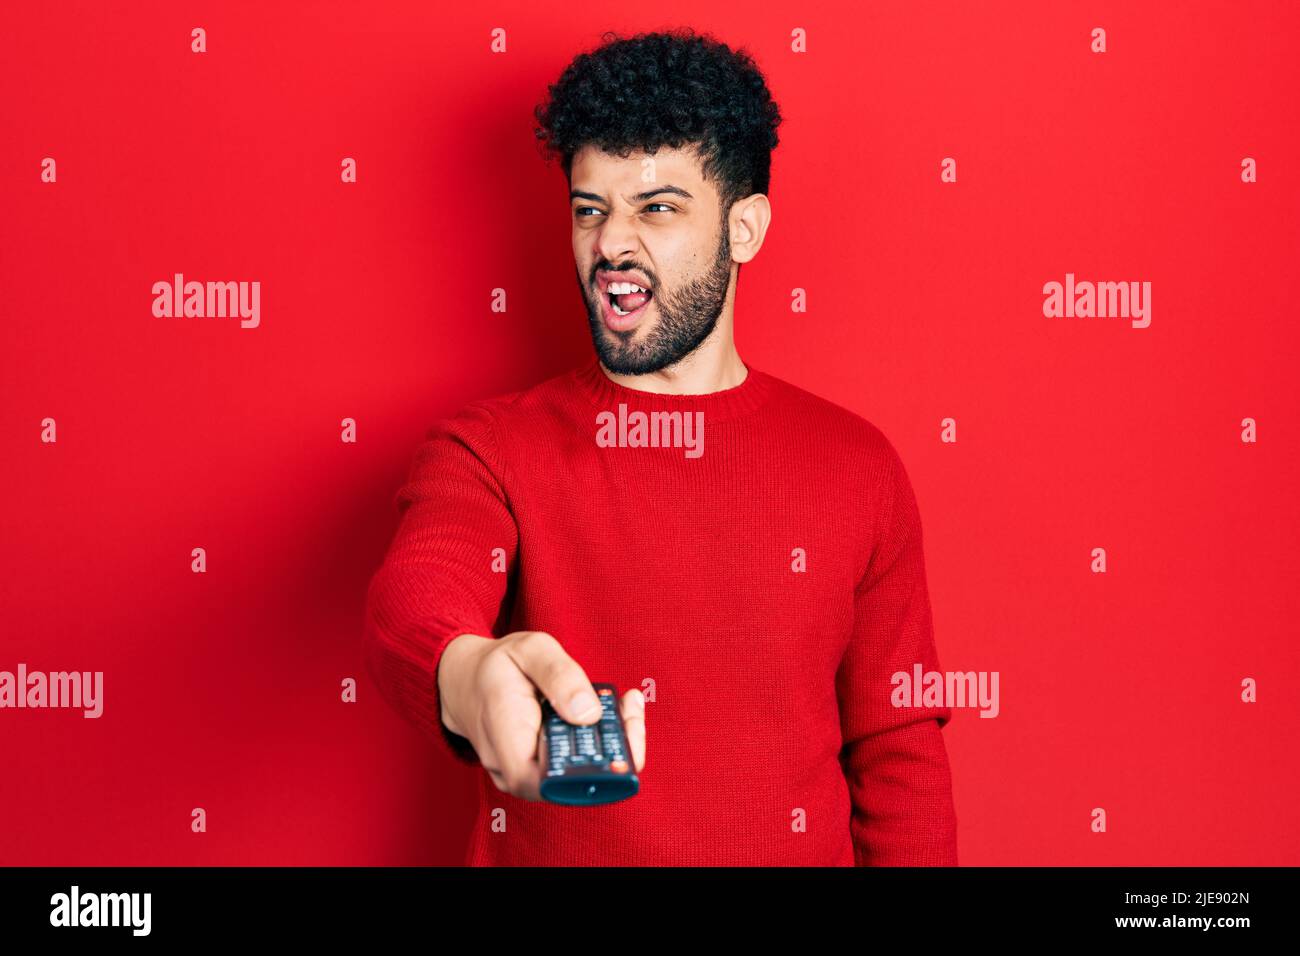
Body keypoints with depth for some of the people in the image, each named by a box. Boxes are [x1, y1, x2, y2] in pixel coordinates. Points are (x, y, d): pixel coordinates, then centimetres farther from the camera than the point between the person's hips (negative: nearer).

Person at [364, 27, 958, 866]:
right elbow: (412, 603, -27)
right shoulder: (487, 450, -5)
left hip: (795, 847, 2)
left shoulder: (855, 468, 0)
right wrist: (469, 677, -48)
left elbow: (897, 755, 2)